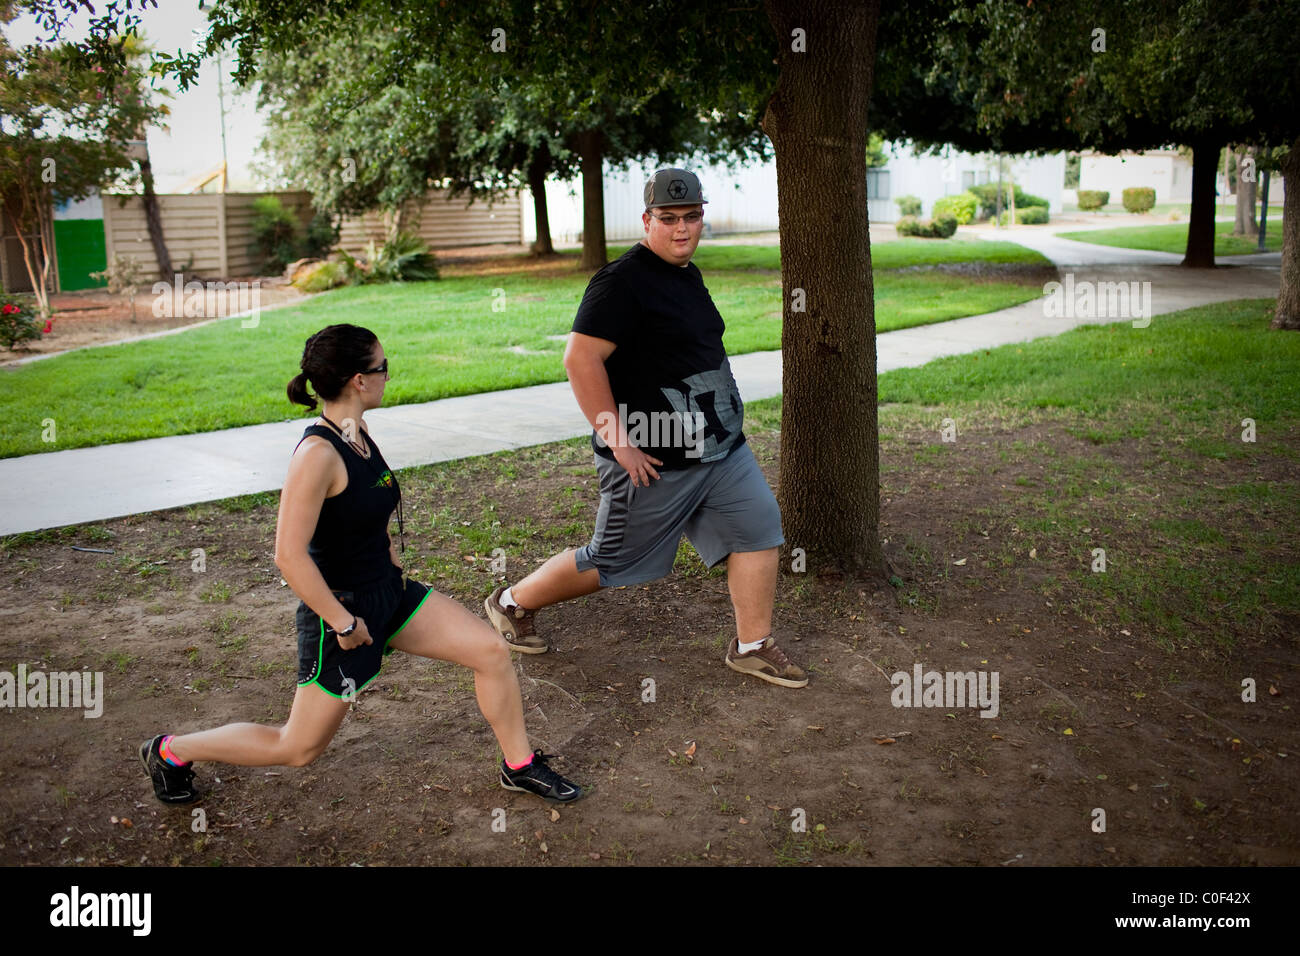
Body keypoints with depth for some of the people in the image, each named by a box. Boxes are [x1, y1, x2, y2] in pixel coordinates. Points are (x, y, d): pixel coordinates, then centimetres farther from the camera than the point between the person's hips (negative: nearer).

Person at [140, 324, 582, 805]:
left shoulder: (358, 431, 0)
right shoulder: (317, 453, -27)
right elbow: (290, 555, -28)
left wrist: (390, 560, 13)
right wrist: (344, 624, -22)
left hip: (388, 591, 8)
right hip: (341, 608, -8)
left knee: (492, 651, 4)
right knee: (298, 748, 8)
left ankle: (520, 766, 22)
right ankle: (171, 751, 28)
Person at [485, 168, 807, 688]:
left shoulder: (688, 275, 12)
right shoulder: (623, 280, -18)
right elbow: (580, 359, -24)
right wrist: (618, 440, -24)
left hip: (720, 447, 8)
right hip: (654, 459, -8)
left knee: (759, 529, 2)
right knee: (613, 562, 4)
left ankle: (751, 646, 15)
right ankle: (513, 602, 25)